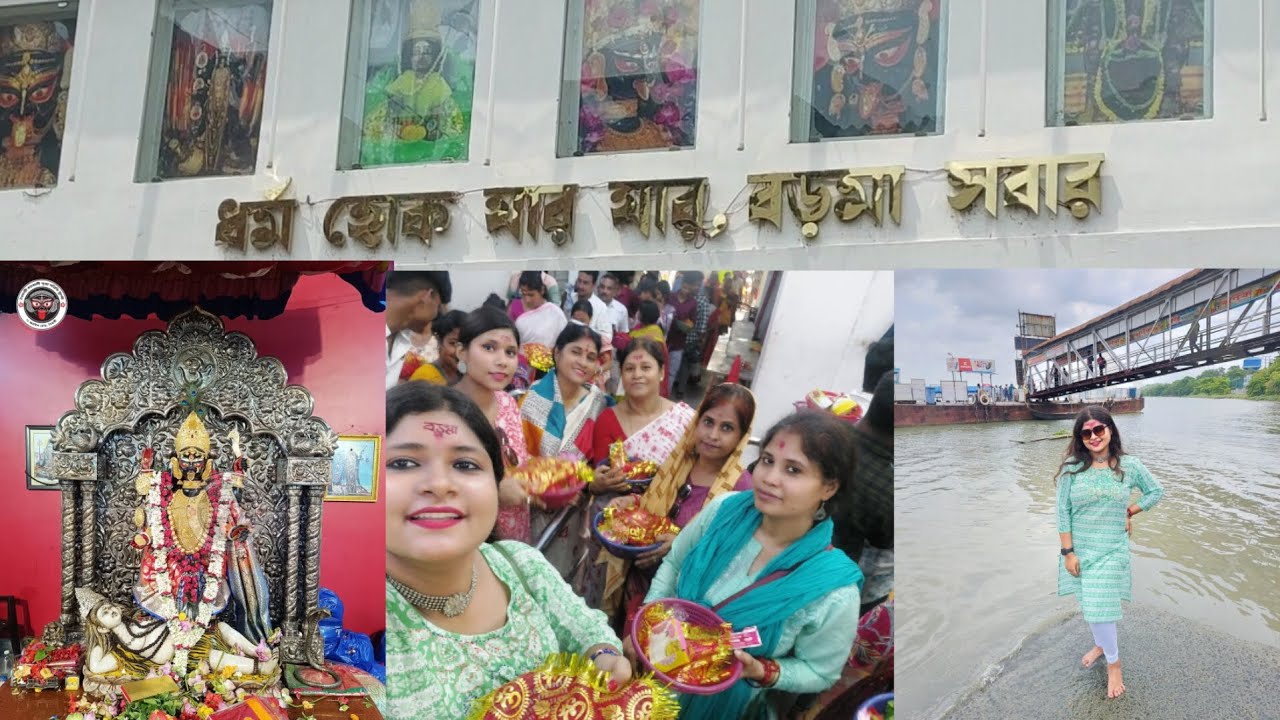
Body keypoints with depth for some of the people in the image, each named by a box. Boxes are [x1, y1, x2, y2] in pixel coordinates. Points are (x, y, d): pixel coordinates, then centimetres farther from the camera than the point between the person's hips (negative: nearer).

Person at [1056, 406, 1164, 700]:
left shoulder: (1129, 466, -6)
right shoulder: (1072, 467, -9)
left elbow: (1156, 492, 11)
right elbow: (1063, 512, -7)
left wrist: (1128, 512, 0)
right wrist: (1068, 552, -8)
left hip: (1111, 551, -1)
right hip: (1080, 549, 1)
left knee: (1099, 608, -4)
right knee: (1088, 605, 15)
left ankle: (1114, 662, 19)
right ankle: (1101, 645, 43)